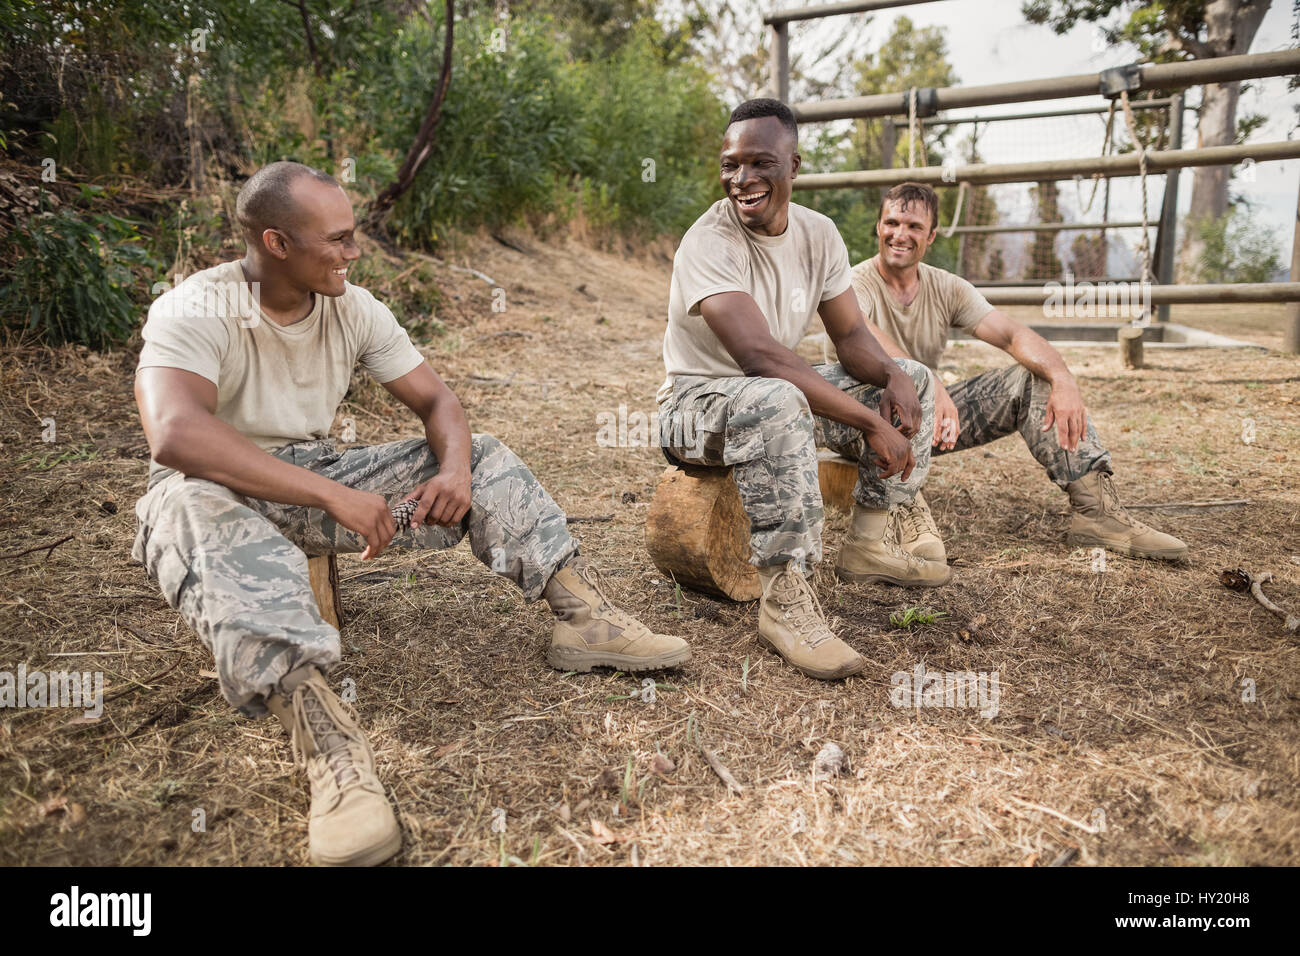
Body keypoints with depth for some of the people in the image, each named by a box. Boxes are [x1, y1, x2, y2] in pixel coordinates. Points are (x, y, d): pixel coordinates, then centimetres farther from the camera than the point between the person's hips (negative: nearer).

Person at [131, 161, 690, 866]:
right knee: (198, 510, -43)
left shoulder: (354, 308, -2)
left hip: (321, 475, 6)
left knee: (483, 457, -6)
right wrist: (333, 496, -41)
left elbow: (435, 401, 0)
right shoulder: (195, 312, -20)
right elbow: (175, 433, -37)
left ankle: (587, 620, -15)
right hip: (222, 487, -5)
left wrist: (455, 470, -24)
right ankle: (326, 741, -55)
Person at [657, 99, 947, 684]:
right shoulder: (710, 242, -23)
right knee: (777, 402, -41)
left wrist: (893, 377, -19)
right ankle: (784, 599, -32)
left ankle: (866, 546, 9)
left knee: (913, 382, 4)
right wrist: (872, 424, -34)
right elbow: (759, 355, -34)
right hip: (699, 403, -8)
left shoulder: (817, 233, 1)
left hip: (778, 395, 8)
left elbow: (850, 335, 5)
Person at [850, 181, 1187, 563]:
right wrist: (932, 386, -49)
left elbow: (1015, 334, -9)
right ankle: (909, 511, -40)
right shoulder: (856, 284, -11)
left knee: (1036, 378, -11)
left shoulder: (946, 288, 3)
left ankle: (1097, 509, -16)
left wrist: (1063, 380, -29)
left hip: (934, 417, 5)